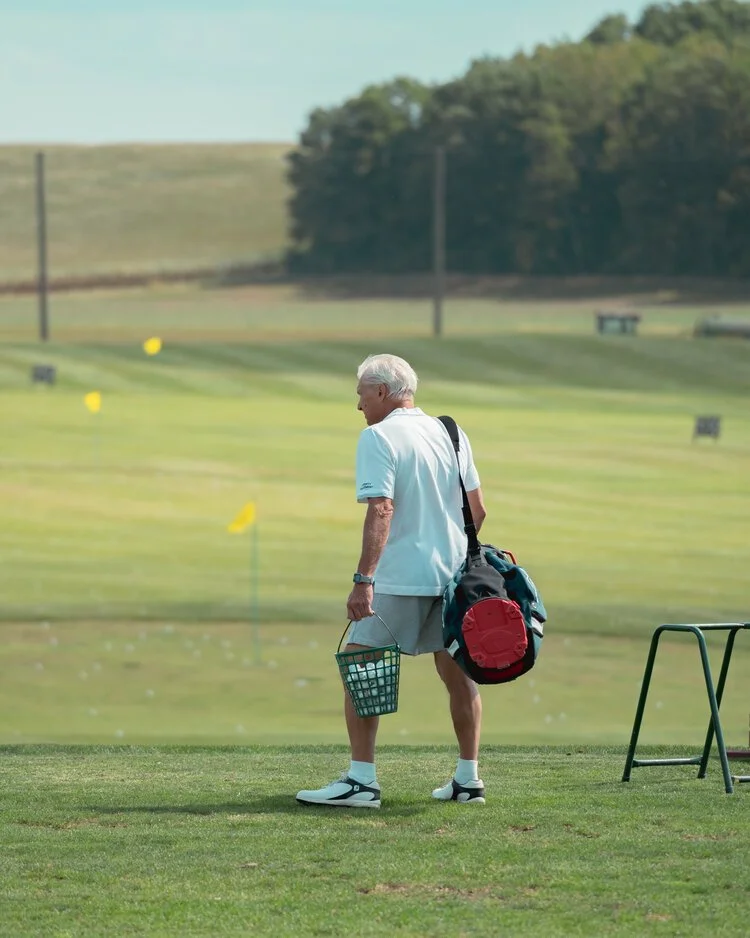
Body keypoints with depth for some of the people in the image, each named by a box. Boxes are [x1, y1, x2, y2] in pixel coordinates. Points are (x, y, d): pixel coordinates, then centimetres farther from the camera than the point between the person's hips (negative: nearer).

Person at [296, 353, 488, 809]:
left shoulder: (378, 438, -10)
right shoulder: (452, 433, 11)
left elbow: (381, 512, -21)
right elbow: (478, 509, 14)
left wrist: (364, 579, -25)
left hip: (398, 578, -7)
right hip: (453, 573, 7)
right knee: (458, 672, 13)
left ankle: (362, 780, -8)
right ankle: (468, 779, 16)